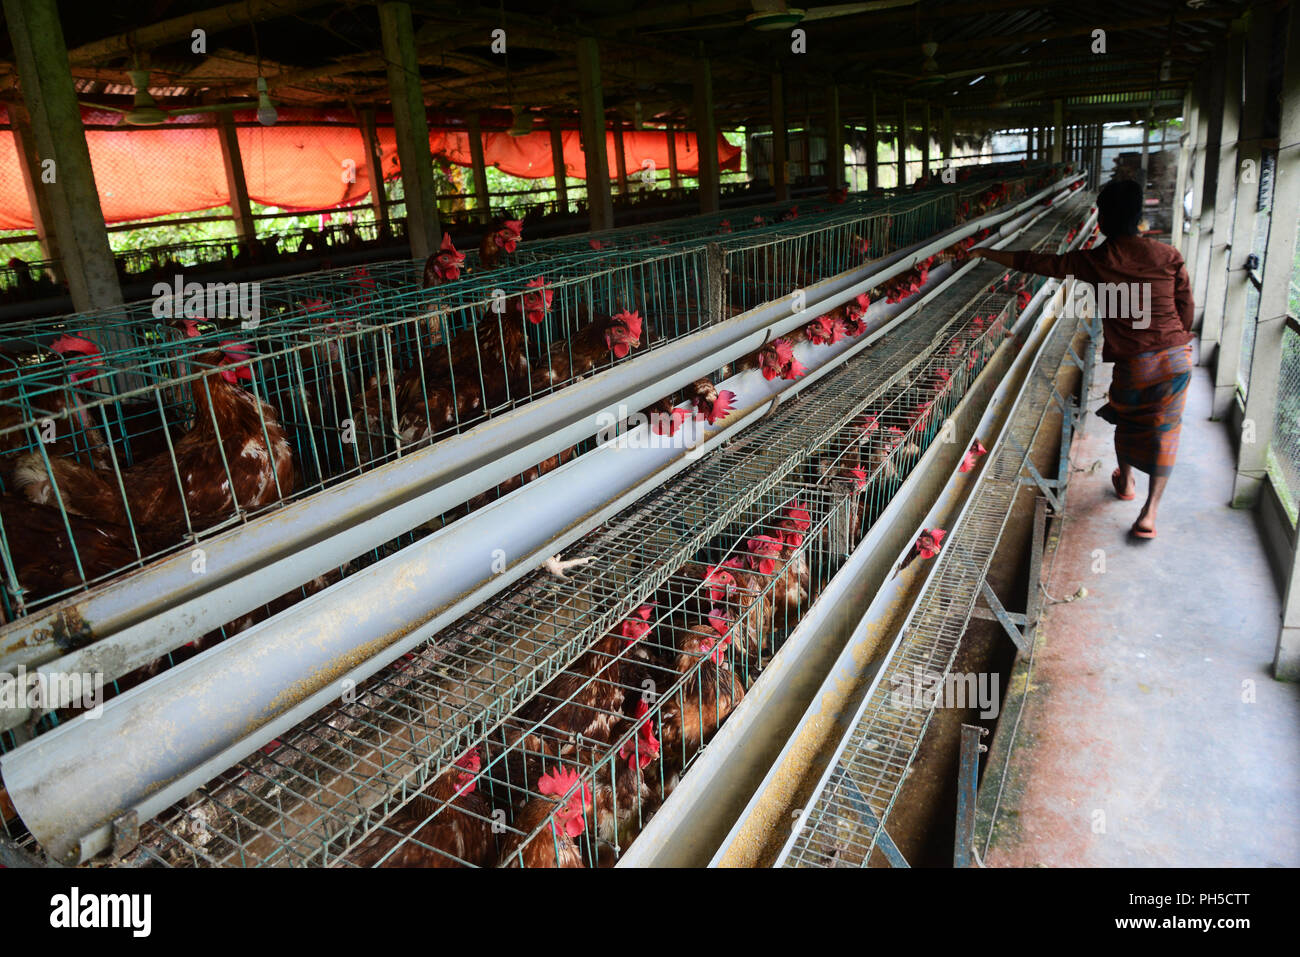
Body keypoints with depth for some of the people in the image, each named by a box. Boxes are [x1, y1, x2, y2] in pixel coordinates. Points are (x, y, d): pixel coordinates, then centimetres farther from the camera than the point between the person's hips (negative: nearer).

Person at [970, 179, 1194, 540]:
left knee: (1127, 420, 25)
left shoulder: (1097, 260, -8)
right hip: (1177, 356, 2)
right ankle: (1149, 513, 7)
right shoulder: (1168, 256, -3)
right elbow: (1186, 311, 2)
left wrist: (987, 252, 8)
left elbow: (1034, 262, -2)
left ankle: (1125, 482, 48)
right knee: (1163, 432, 11)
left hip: (1133, 361, -1)